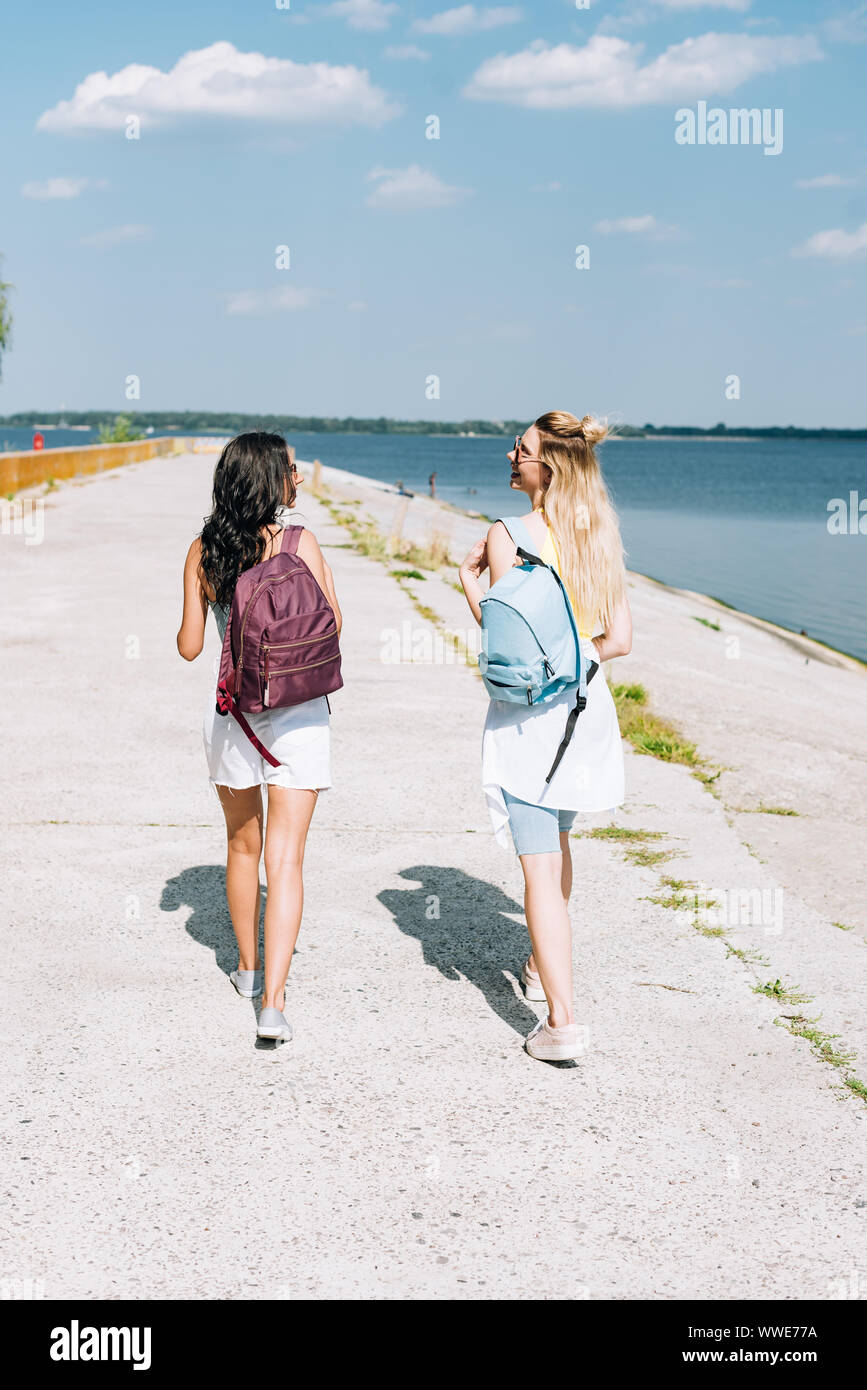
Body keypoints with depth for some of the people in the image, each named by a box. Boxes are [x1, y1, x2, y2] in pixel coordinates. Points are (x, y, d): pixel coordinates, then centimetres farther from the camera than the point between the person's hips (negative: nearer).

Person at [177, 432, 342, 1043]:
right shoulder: (299, 542, -10)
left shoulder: (203, 551, -1)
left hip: (230, 711, 3)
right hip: (298, 714, -3)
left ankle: (249, 968, 39)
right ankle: (273, 1002, -10)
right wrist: (326, 577, 12)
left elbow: (190, 646, 1)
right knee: (286, 858, -2)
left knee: (243, 845, 22)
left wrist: (185, 626, 23)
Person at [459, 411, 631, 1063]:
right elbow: (620, 639, 3)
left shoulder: (510, 536, -14)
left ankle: (562, 1021, -8)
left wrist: (469, 582, -1)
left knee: (539, 864, -4)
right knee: (556, 842, 26)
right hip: (585, 701, 6)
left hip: (527, 711, -6)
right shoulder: (599, 537, 3)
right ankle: (545, 968, 44)